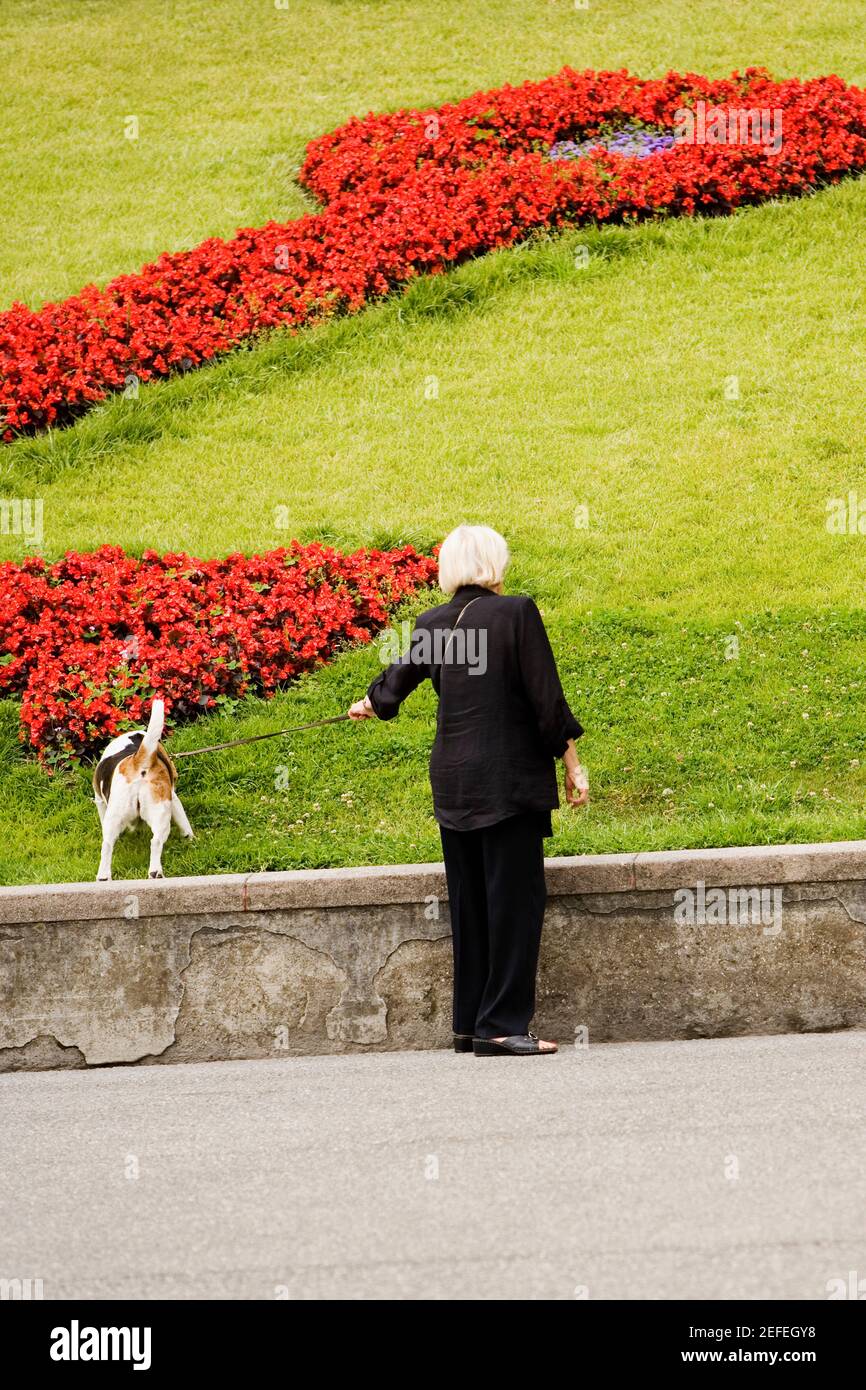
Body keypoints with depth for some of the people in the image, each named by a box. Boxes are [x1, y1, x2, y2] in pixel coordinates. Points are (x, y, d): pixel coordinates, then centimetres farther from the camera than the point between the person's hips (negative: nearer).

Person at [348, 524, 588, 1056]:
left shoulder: (432, 623, 6)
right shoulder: (516, 613, -8)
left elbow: (401, 675, 22)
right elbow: (546, 697, -9)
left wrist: (371, 703, 44)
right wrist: (571, 763, 0)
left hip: (452, 779, 6)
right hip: (510, 777, -6)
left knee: (470, 901, 12)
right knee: (516, 897, -3)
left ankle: (470, 1023, 16)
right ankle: (501, 1025, -7)